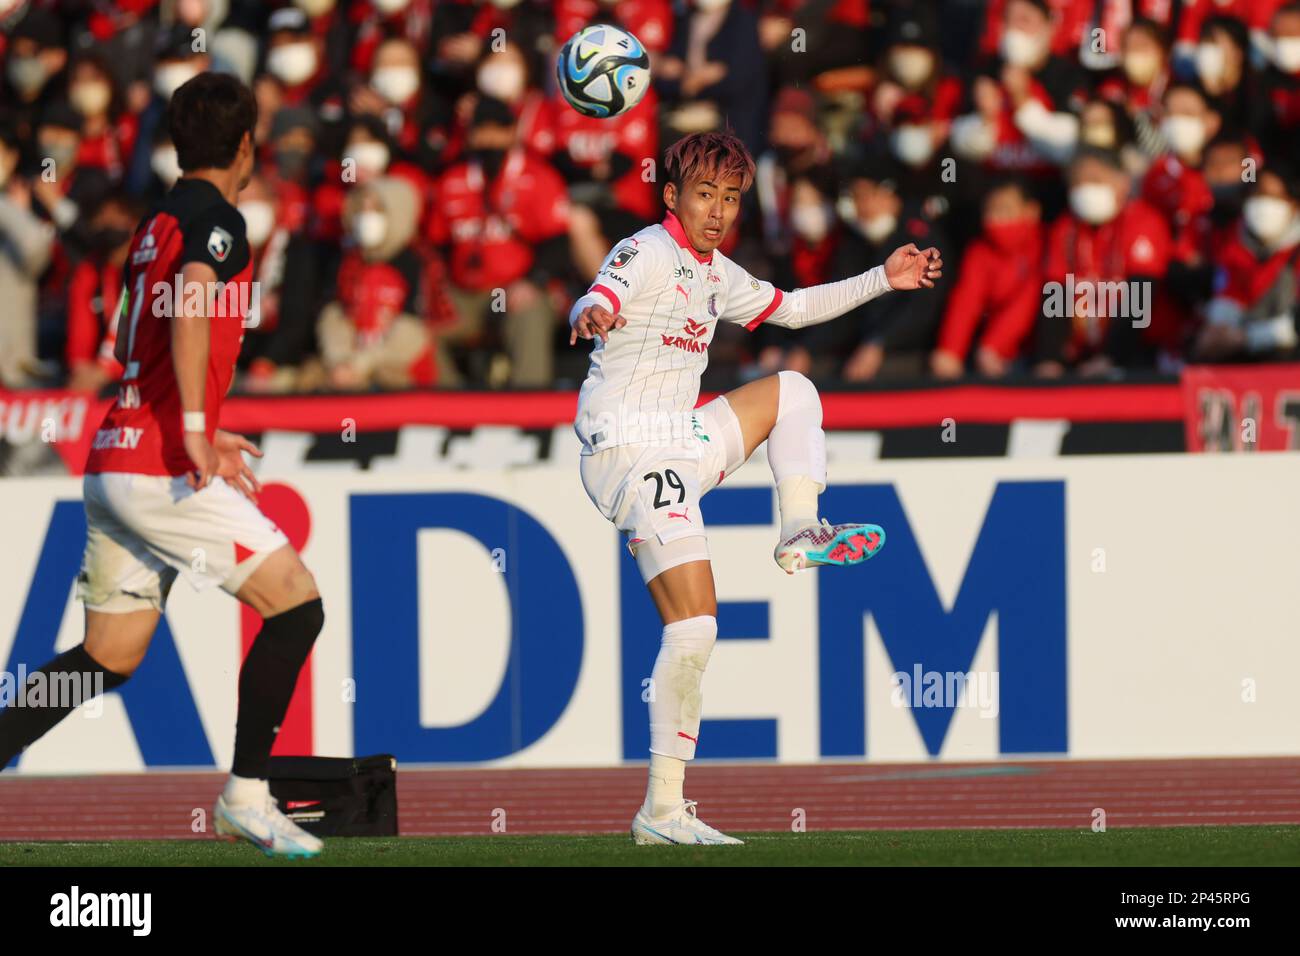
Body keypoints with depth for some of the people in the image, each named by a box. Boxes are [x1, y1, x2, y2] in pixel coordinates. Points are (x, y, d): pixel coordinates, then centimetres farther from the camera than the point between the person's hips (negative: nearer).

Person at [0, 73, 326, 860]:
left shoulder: (157, 224, 19)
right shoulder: (215, 218, -7)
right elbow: (190, 300, -27)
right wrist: (194, 431, -31)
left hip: (115, 463, 9)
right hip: (163, 469, -9)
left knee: (110, 656, 14)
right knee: (296, 606, -4)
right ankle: (247, 796, -3)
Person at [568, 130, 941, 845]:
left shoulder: (714, 272, 15)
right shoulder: (648, 252, -11)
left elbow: (790, 308, 32)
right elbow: (596, 303, -31)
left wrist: (883, 279, 32)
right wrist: (592, 315, -55)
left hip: (681, 442, 9)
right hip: (631, 454, -9)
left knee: (791, 390, 21)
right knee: (694, 629, -18)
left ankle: (801, 534, 13)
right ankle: (662, 811, -17)